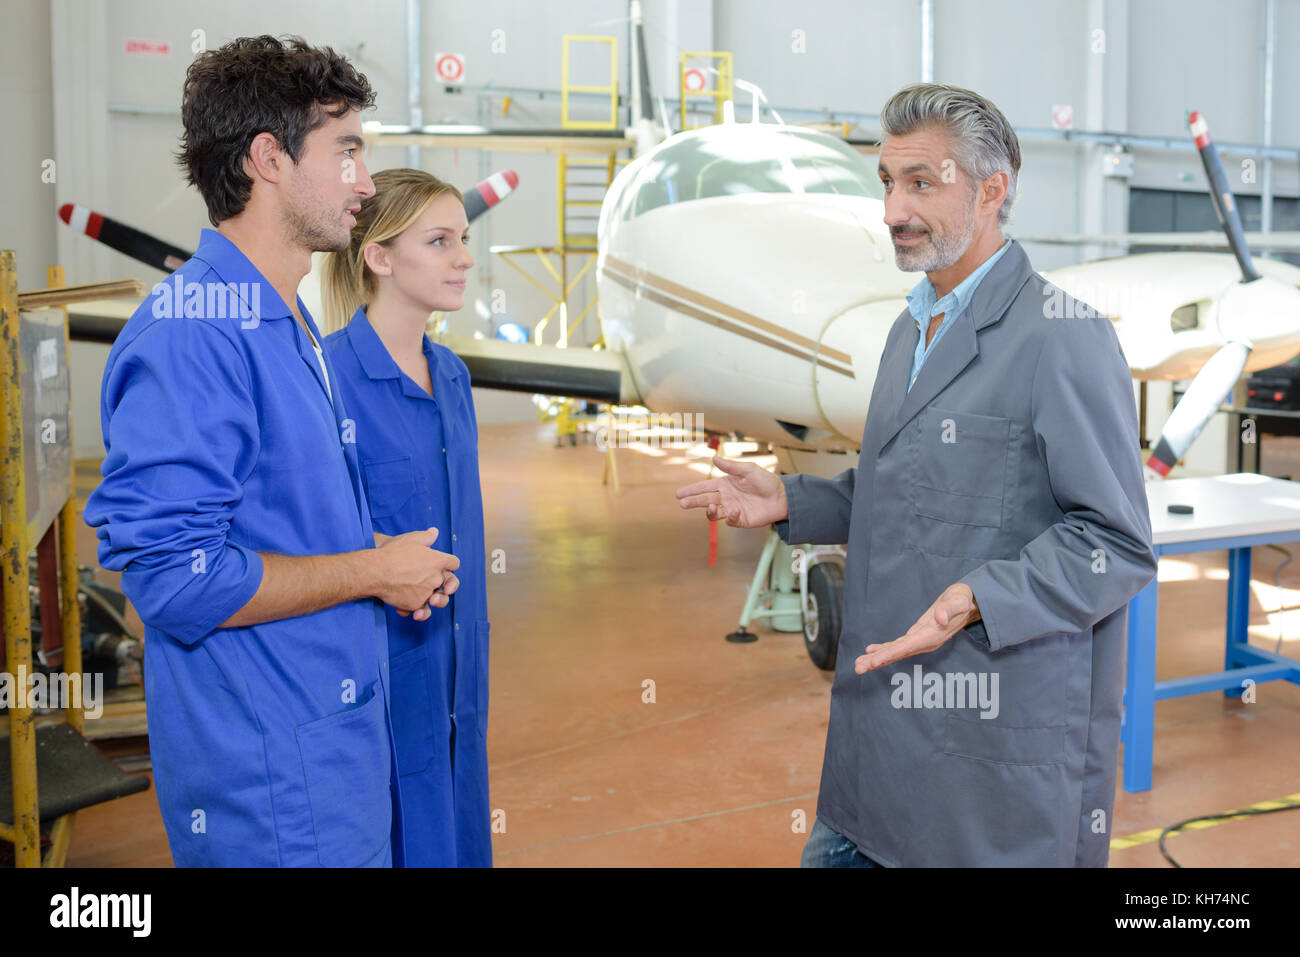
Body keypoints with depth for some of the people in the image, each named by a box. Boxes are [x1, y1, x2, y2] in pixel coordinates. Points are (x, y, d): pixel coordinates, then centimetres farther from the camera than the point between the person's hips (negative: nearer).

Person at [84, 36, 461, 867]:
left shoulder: (294, 329, 13)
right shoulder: (189, 334, -21)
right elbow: (176, 577, -26)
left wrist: (396, 565, 4)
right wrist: (376, 571, -17)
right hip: (271, 775, -9)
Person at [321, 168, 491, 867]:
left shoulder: (452, 376, 8)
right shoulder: (330, 377, -17)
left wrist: (471, 671, 16)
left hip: (453, 680, 7)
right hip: (376, 673, -7)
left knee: (454, 836, 18)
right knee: (396, 842, 6)